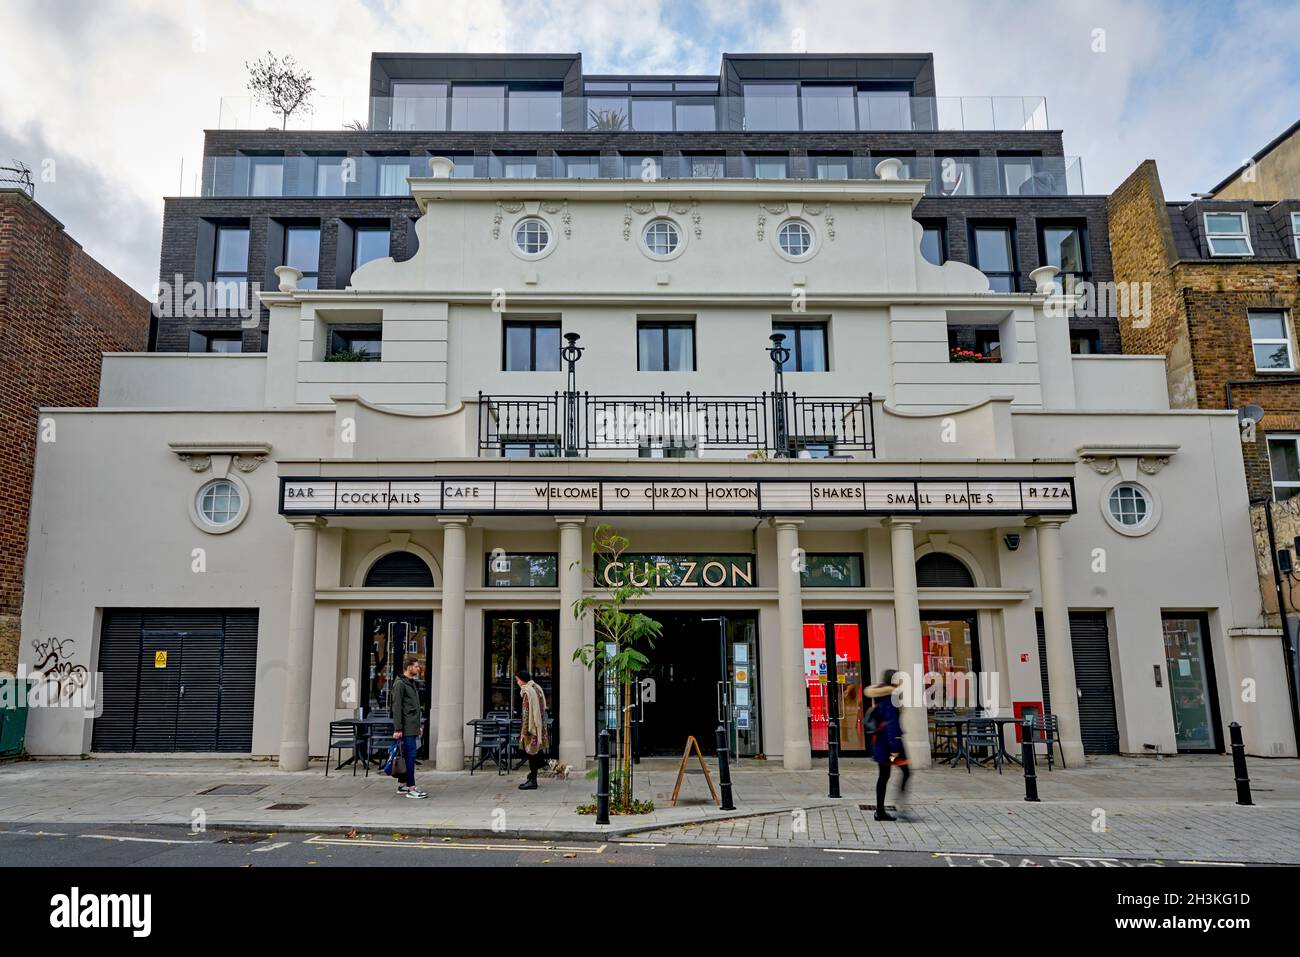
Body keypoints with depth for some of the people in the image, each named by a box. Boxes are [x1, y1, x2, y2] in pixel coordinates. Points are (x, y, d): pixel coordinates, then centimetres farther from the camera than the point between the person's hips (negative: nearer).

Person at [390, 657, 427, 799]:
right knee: (410, 756, -9)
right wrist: (397, 729, -19)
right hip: (406, 728, -9)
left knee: (407, 756, 12)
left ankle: (403, 785, 19)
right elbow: (396, 708, -15)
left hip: (413, 727, 9)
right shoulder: (400, 684, -11)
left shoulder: (413, 683, 18)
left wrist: (419, 725, 21)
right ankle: (411, 788, -8)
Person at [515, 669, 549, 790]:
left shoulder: (527, 691, -18)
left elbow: (526, 712, -20)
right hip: (539, 725, 9)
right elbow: (542, 709, 15)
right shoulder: (537, 688, 9)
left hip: (531, 725, -9)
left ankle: (532, 781, 4)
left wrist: (524, 731, -17)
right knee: (534, 751, 17)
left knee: (531, 752, -2)